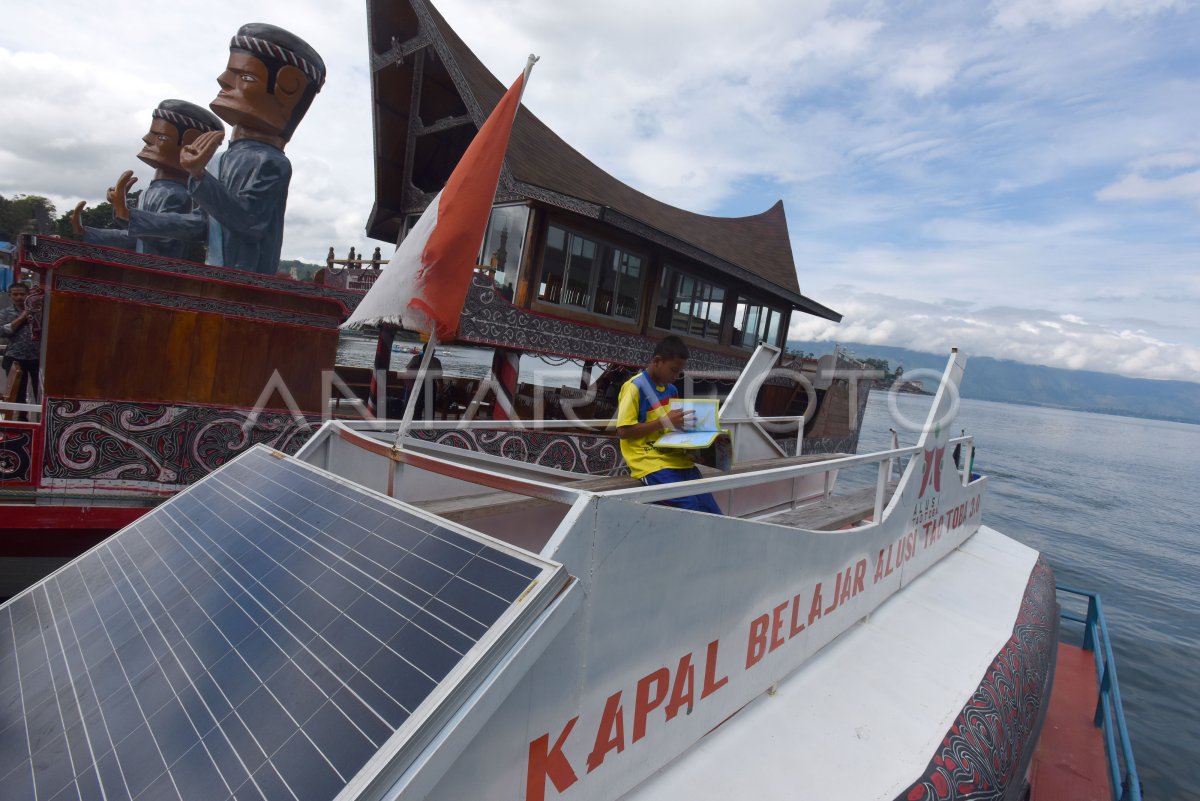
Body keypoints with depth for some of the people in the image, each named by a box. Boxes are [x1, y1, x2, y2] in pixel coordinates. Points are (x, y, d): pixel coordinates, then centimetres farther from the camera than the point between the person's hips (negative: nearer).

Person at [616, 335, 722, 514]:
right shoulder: (635, 387, -7)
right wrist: (664, 422, -16)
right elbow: (623, 431, -13)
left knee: (714, 515, -5)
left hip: (677, 459, 7)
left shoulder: (672, 390, 16)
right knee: (691, 510, -24)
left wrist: (683, 425, 3)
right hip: (650, 463, -7)